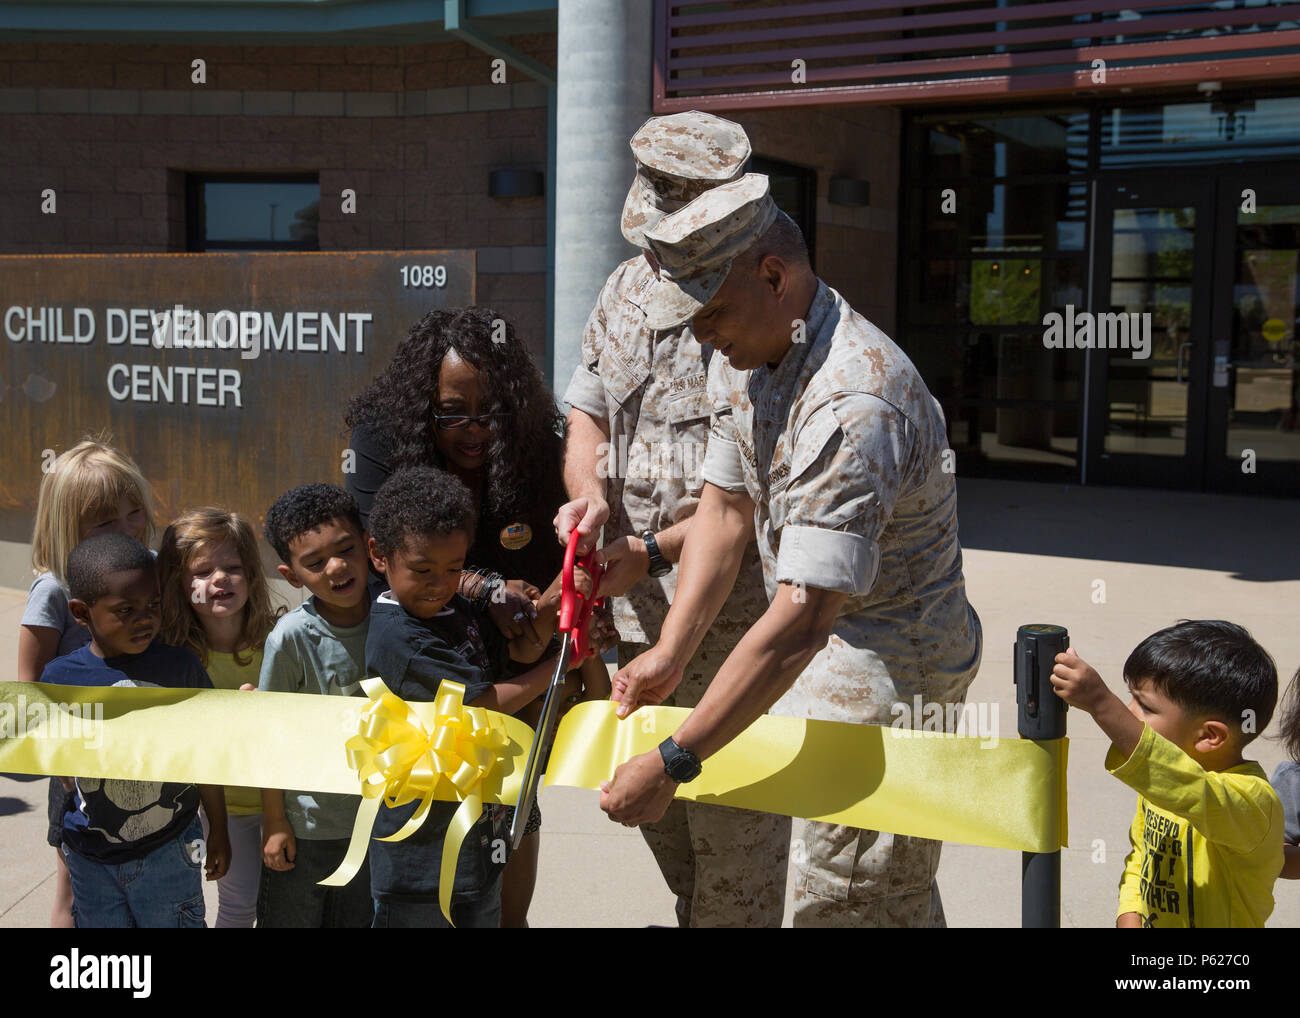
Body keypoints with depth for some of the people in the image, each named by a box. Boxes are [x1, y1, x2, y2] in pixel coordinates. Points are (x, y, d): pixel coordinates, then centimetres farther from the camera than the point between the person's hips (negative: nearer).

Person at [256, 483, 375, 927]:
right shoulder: (292, 638, -21)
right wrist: (275, 823, -8)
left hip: (375, 819, 3)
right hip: (305, 823, -3)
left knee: (359, 918, 19)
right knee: (290, 920, 14)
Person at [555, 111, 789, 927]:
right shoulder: (628, 288, 8)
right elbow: (586, 409, 15)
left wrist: (657, 551, -22)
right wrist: (588, 490, -5)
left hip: (731, 611, -8)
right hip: (635, 611, 8)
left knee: (732, 824, 4)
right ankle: (693, 908, 44)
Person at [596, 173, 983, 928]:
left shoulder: (853, 406, -32)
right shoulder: (745, 356, -1)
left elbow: (801, 621, -36)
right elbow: (727, 507, 5)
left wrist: (672, 763, -34)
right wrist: (669, 654, -3)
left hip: (888, 672, -9)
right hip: (828, 652, 9)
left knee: (844, 901, -1)